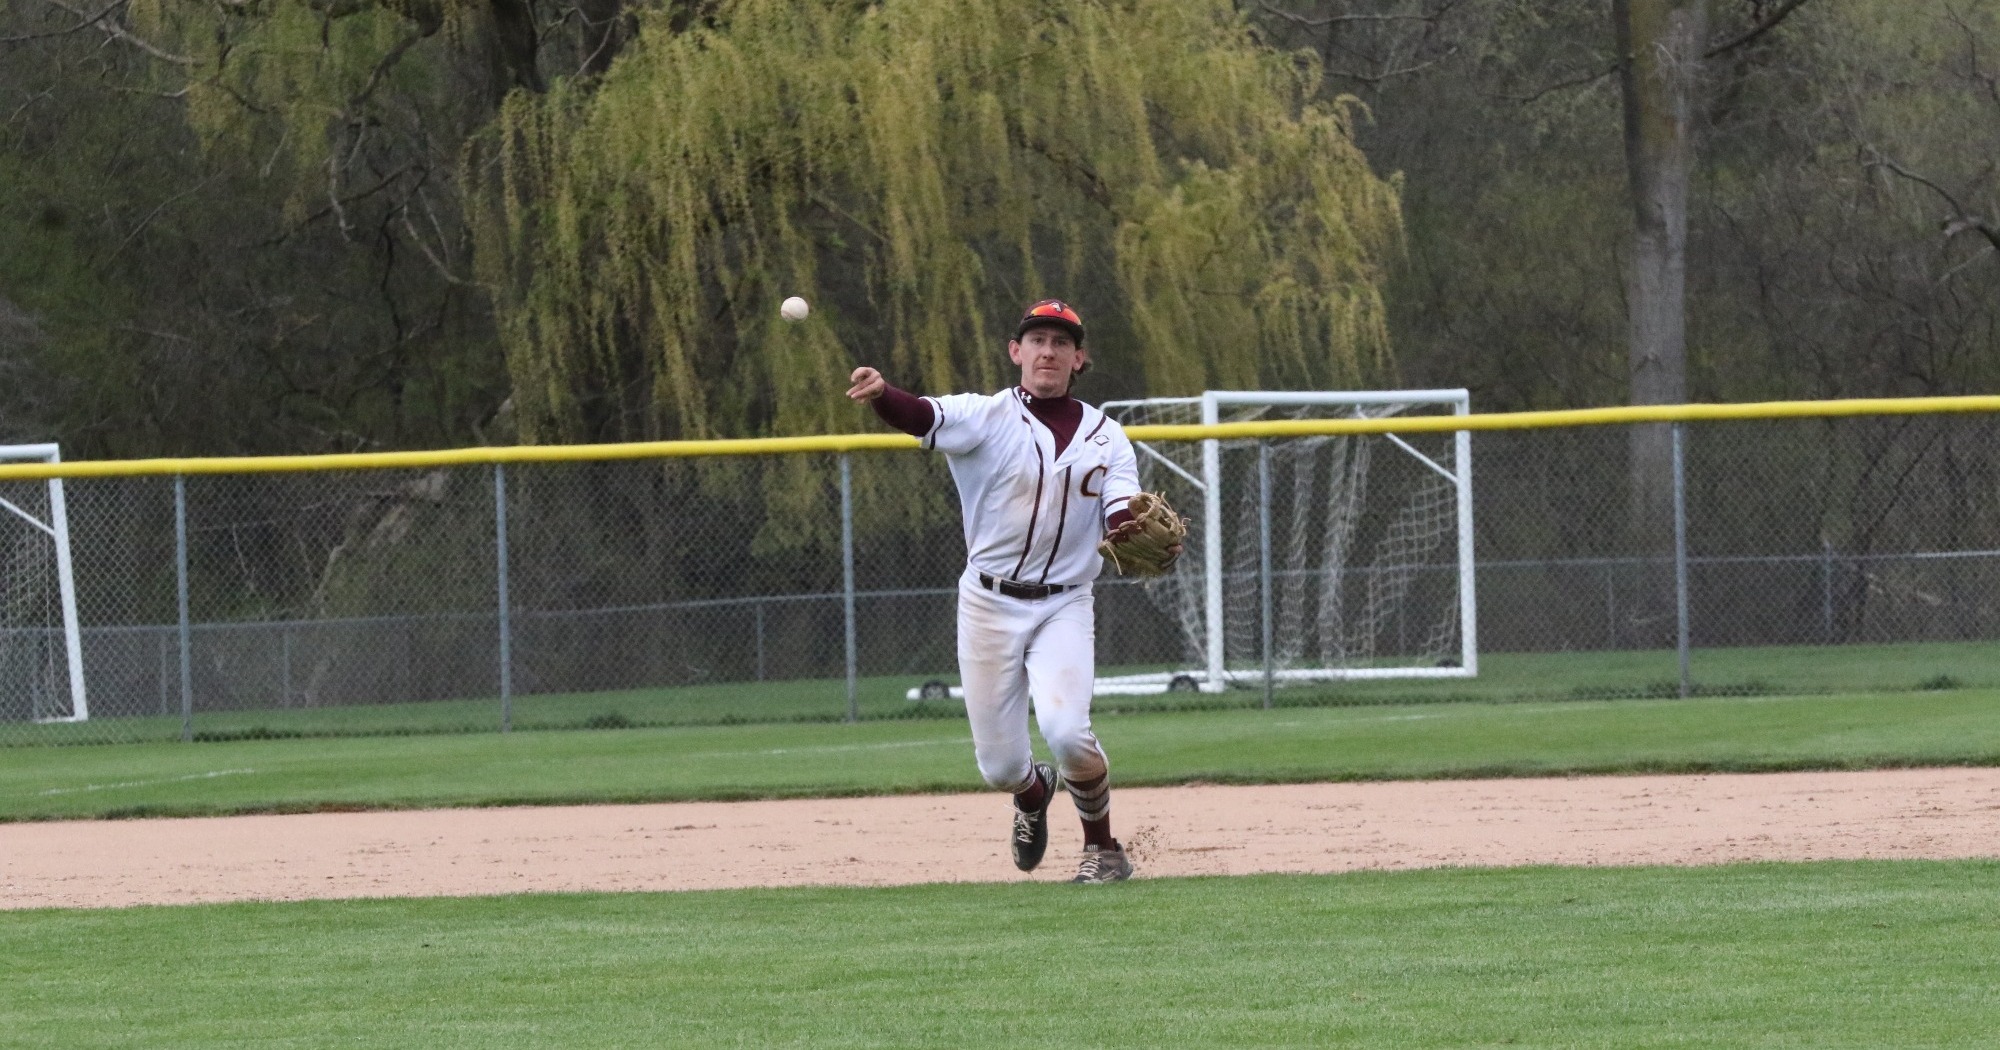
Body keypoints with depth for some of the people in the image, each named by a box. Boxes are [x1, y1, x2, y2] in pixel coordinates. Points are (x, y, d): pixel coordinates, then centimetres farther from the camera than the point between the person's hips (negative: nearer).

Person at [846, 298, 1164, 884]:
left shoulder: (1106, 439, 4)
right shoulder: (988, 418, -4)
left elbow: (1122, 519, -10)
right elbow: (924, 418, -25)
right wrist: (880, 394, -48)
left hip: (1064, 608, 0)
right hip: (990, 606, 0)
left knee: (1065, 730, -23)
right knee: (999, 764, 3)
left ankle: (1103, 849, 0)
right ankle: (1034, 794, 41)